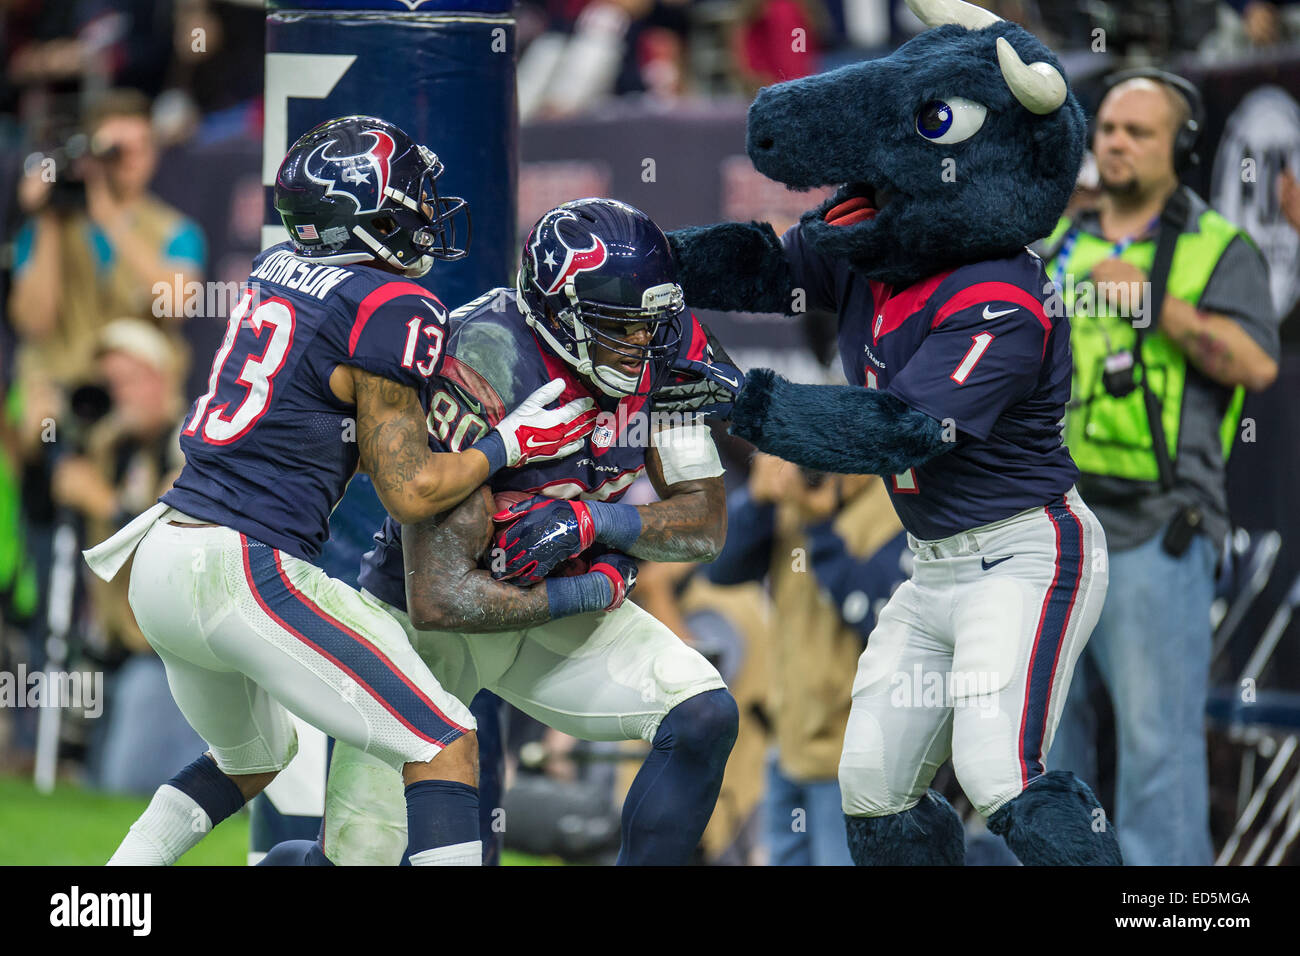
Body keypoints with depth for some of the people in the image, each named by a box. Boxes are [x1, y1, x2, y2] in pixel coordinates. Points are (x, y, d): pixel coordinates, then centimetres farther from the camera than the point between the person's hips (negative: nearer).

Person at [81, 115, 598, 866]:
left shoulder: (277, 269, 13)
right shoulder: (393, 310, -9)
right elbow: (409, 491, -8)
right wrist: (511, 445, 4)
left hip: (159, 561, 9)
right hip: (244, 572, -9)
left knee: (251, 760, 31)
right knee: (445, 747, -5)